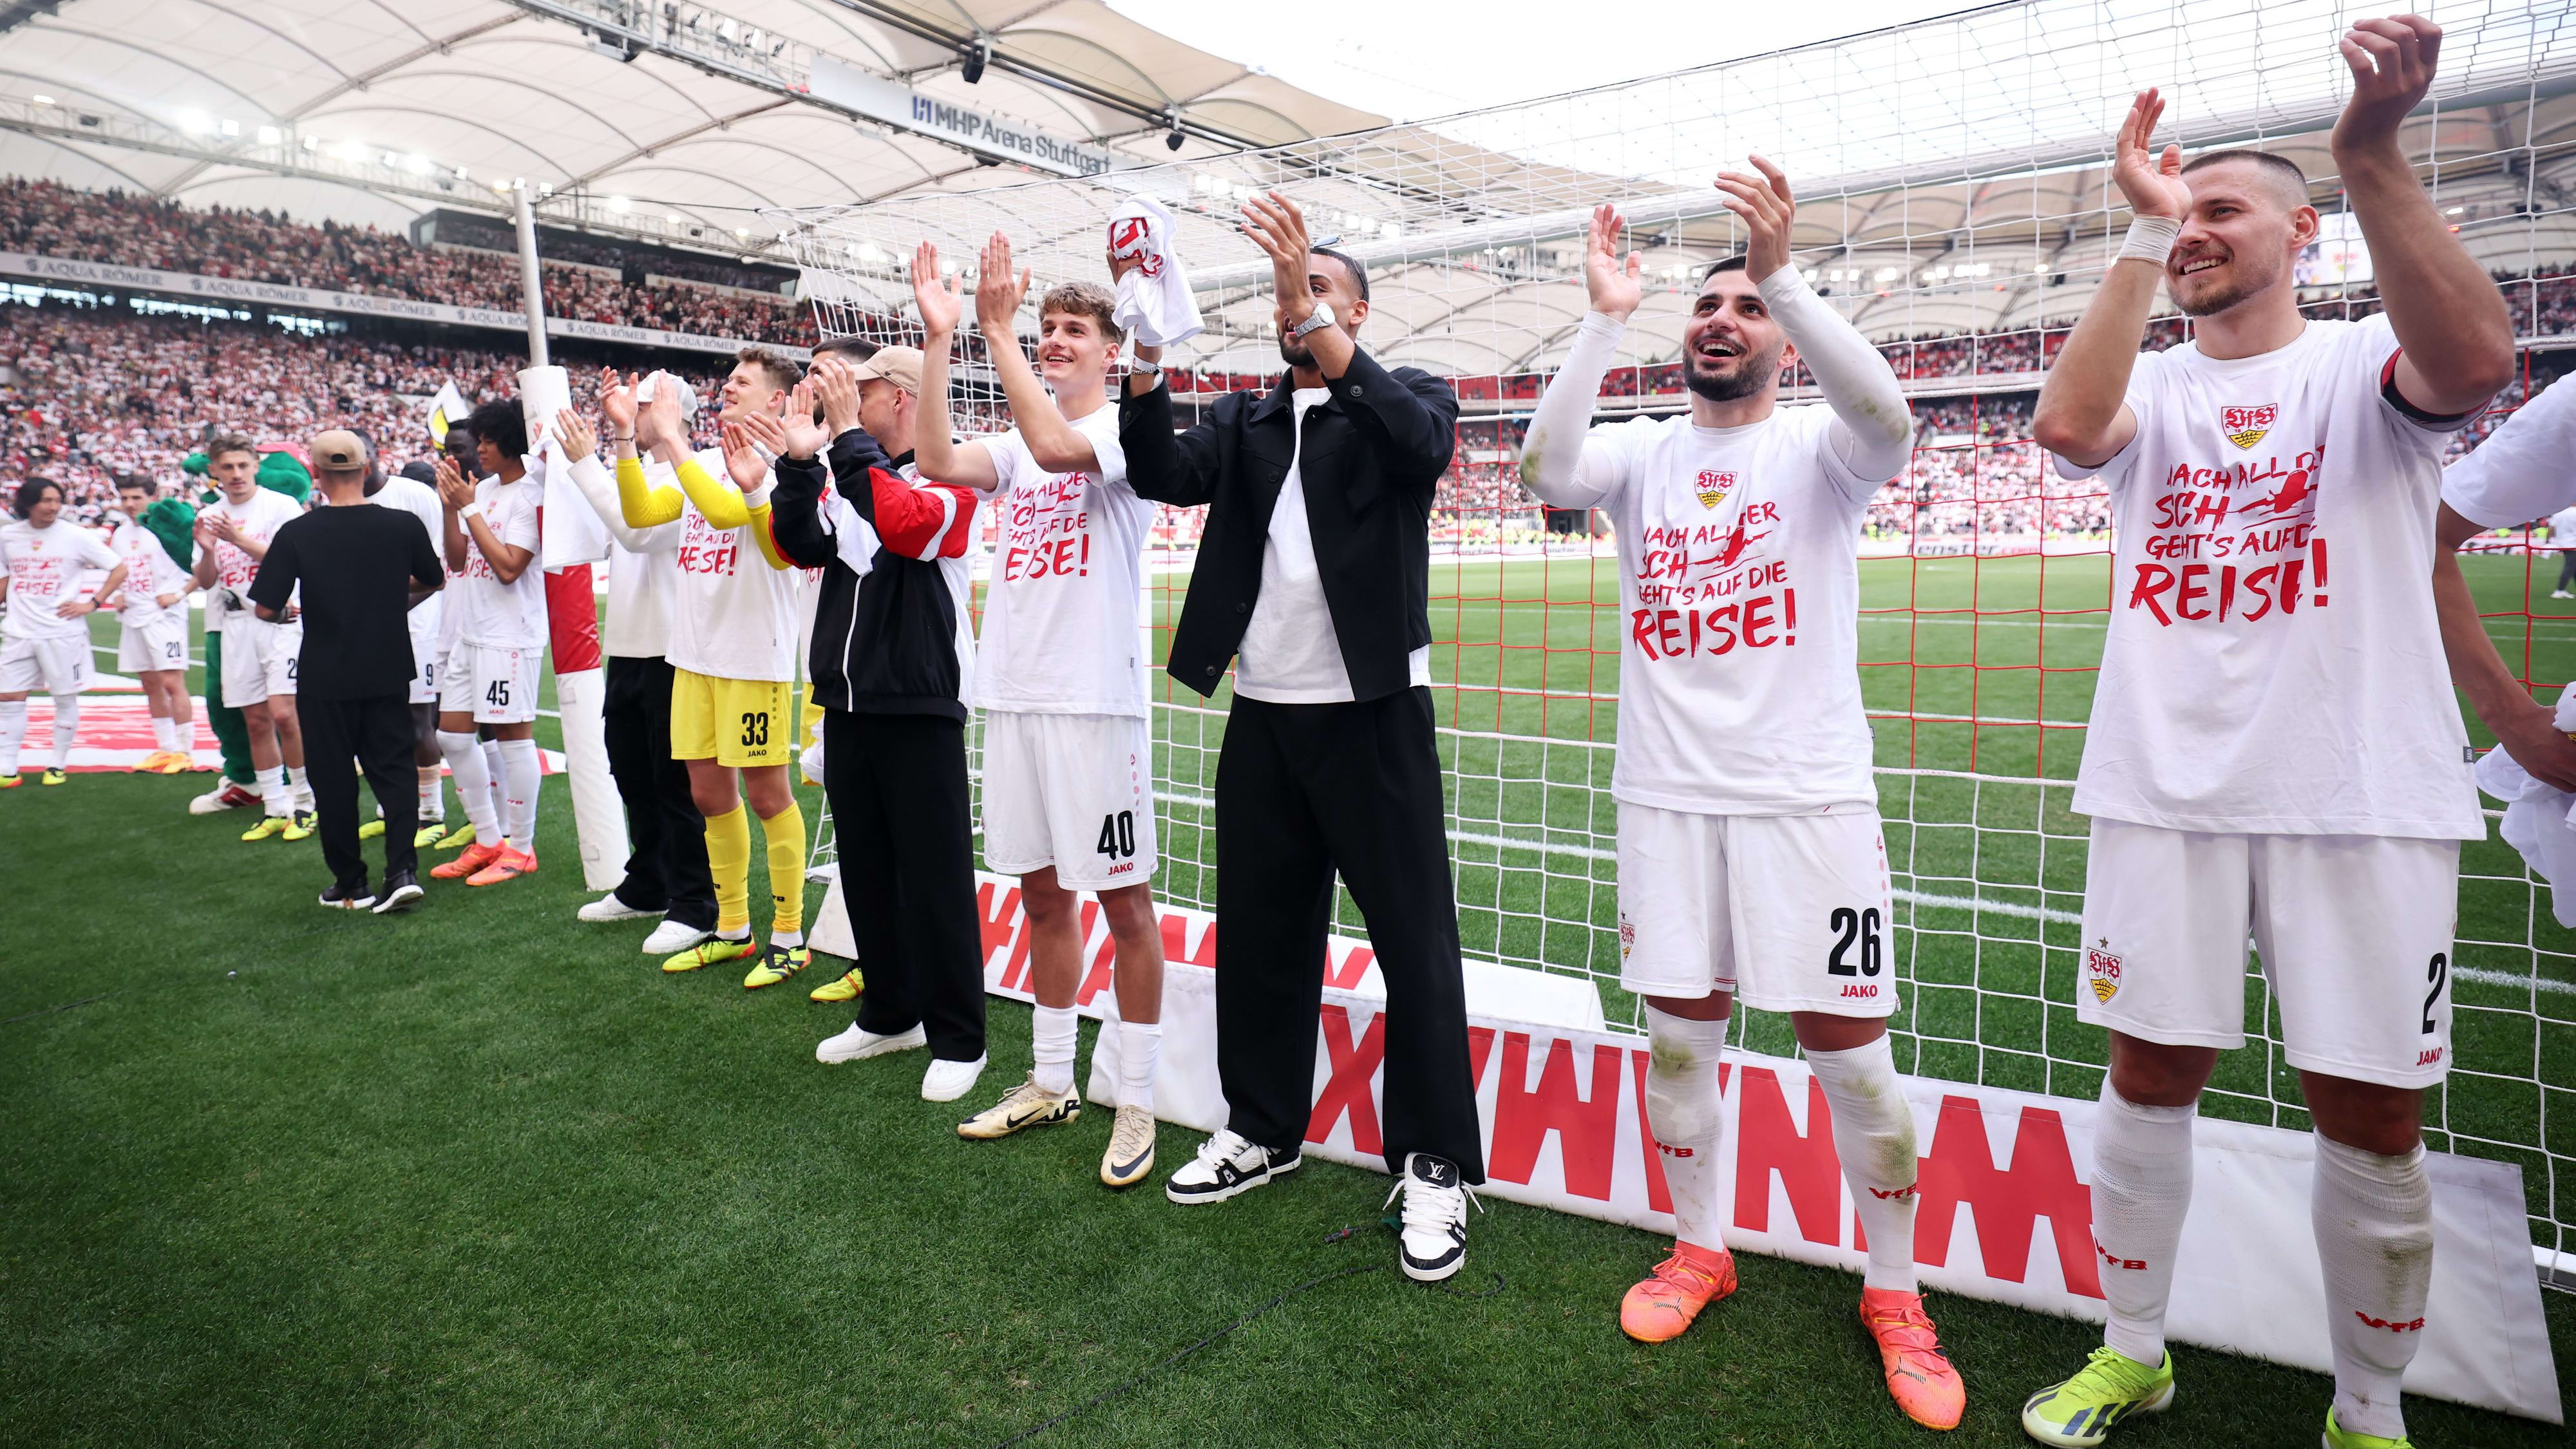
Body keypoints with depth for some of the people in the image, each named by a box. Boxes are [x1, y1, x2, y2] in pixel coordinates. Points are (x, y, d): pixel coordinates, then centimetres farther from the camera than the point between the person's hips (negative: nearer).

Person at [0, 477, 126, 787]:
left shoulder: (76, 536, -6)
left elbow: (120, 568, -2)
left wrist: (91, 604, -7)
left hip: (62, 632, -3)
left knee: (65, 699, 4)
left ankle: (59, 765, 15)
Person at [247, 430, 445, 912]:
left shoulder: (296, 533, -11)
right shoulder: (403, 524, -7)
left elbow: (266, 608, -9)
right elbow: (435, 582, 10)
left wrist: (288, 613, 14)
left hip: (324, 677, -1)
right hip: (389, 672, 1)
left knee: (334, 779, 9)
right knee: (394, 768, 8)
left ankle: (350, 884, 17)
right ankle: (402, 869, -6)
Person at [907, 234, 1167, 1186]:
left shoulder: (1128, 429, -3)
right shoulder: (1017, 442, 16)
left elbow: (1058, 447, -24)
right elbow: (940, 463, -3)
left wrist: (996, 329, -18)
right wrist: (939, 340, -7)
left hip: (1096, 698, -7)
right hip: (1013, 694, 7)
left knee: (1122, 896, 0)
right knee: (1042, 891, 14)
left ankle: (1137, 1104, 11)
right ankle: (1052, 1082, 27)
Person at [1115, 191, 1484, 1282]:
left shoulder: (1408, 397, 3)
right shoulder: (1246, 421, 14)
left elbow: (1421, 440, -21)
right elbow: (1163, 474, -3)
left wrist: (1313, 318, -27)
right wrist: (1147, 353, -18)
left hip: (1373, 712, -4)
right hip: (1263, 713, 5)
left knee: (1415, 938, 0)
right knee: (1258, 933, 13)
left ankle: (1433, 1166, 13)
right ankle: (1263, 1131, 31)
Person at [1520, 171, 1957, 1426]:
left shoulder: (1815, 447, 0)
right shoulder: (1641, 451, 7)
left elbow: (1885, 419, -23)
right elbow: (1548, 471, -14)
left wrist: (1782, 272, -32)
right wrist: (1606, 319, -19)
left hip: (1808, 794, -2)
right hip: (1666, 794, 3)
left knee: (1848, 1045, 1)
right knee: (1677, 1034, 10)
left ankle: (1893, 1289, 22)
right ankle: (1701, 1248, 31)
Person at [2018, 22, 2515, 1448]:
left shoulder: (2368, 364, 4)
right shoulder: (2150, 390, 10)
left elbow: (2474, 360, -19)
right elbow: (2066, 425, -13)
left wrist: (2370, 152, -26)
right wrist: (2142, 228, -10)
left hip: (2364, 798, -2)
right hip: (2164, 793, 2)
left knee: (2370, 1119, 5)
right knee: (2149, 1079, 9)